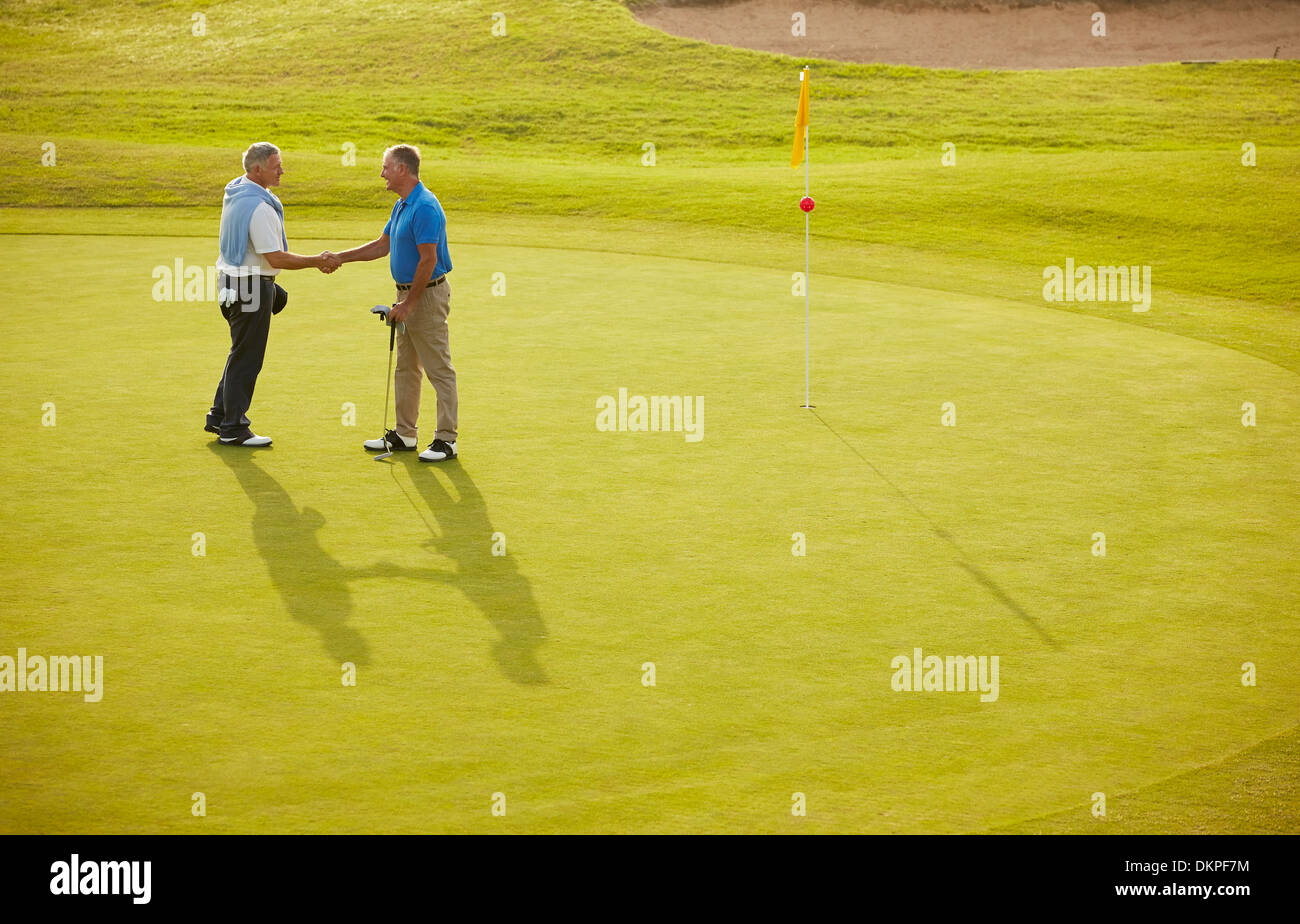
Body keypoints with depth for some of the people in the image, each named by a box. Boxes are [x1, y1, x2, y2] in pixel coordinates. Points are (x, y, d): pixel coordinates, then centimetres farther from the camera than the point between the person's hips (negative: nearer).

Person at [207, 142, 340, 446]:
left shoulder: (235, 192, 8)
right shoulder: (259, 207, -23)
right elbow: (277, 259, -24)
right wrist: (317, 261, -16)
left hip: (232, 280, 10)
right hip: (252, 286, -10)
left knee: (241, 353, 19)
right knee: (246, 357, -2)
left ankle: (219, 417, 27)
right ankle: (234, 429, 4)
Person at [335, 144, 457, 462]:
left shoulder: (425, 207, -21)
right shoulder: (401, 206, 13)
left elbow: (428, 260, -23)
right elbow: (382, 246, 23)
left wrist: (409, 303, -20)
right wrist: (338, 258, 18)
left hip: (427, 295, -11)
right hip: (408, 295, 11)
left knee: (440, 370, -6)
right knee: (406, 368, 15)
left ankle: (446, 440, -4)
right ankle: (404, 435, 22)